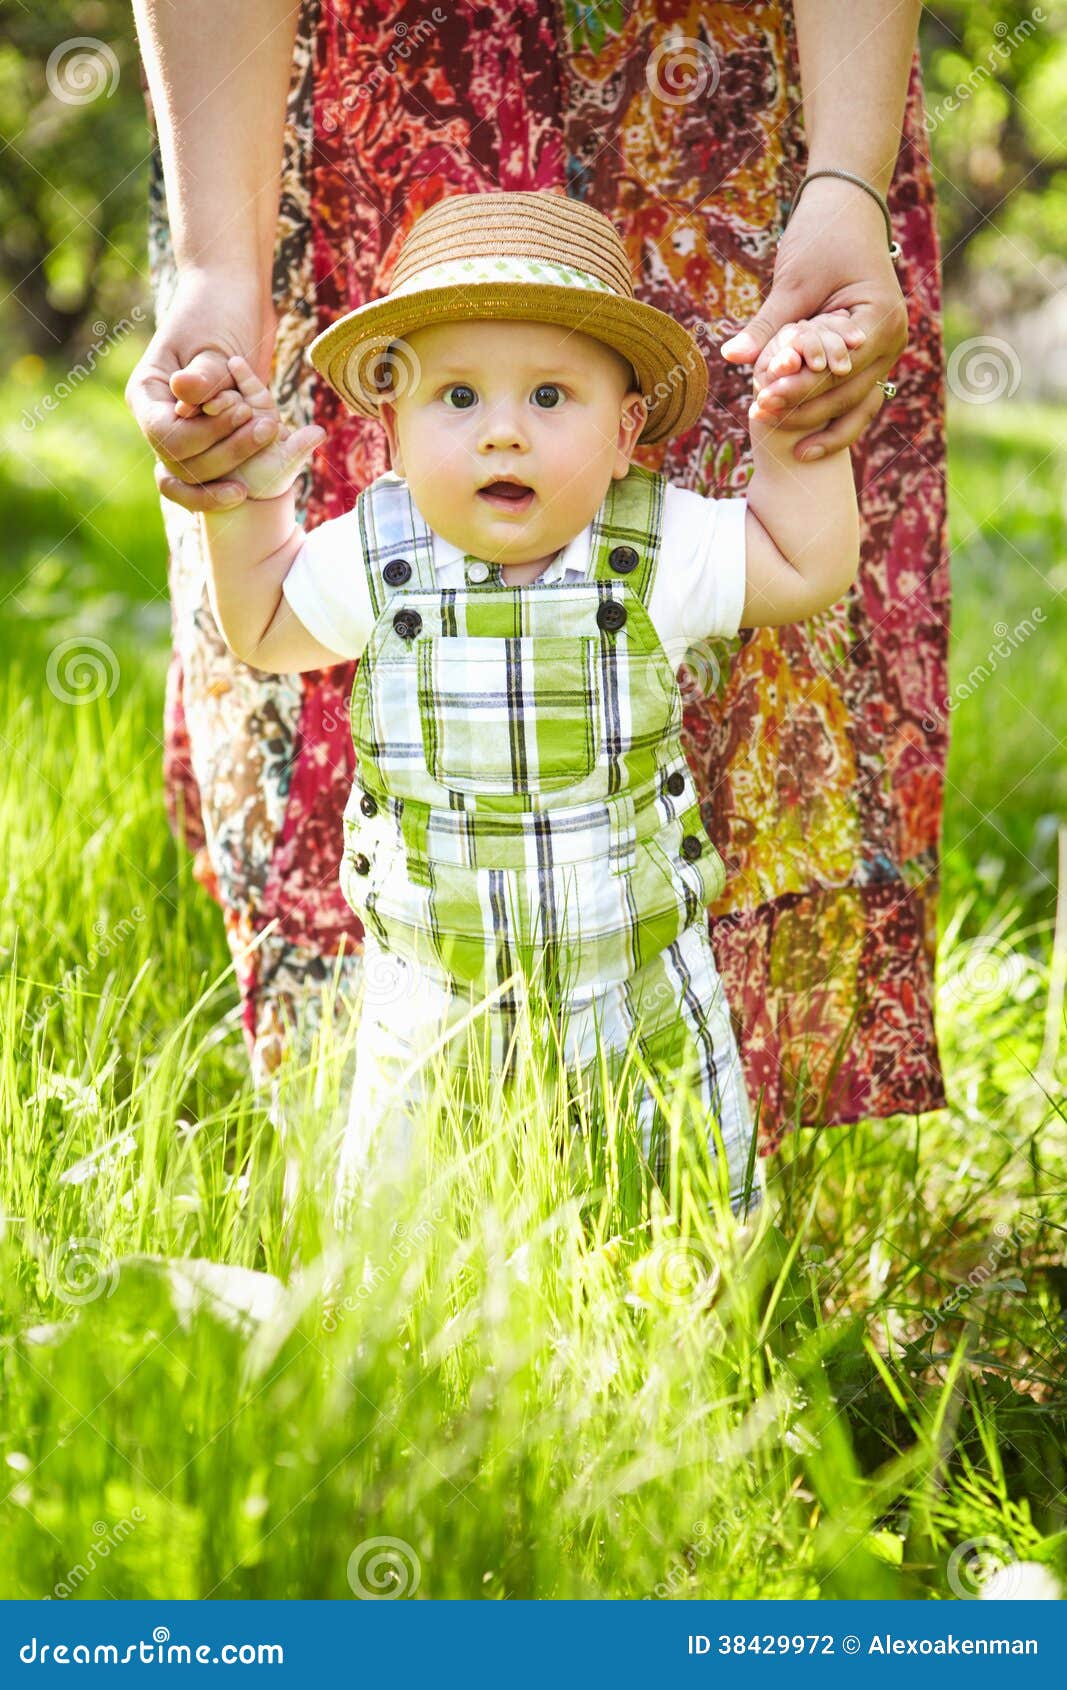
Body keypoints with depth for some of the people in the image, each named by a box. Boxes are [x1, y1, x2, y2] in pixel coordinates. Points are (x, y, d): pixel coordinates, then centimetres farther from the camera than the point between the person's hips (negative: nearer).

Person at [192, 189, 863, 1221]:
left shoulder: (659, 551, -12)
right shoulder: (376, 558, -10)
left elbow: (807, 569, 0)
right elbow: (262, 628, 8)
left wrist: (798, 435, -11)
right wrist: (250, 498, -6)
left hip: (639, 975, 0)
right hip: (437, 1001, 1)